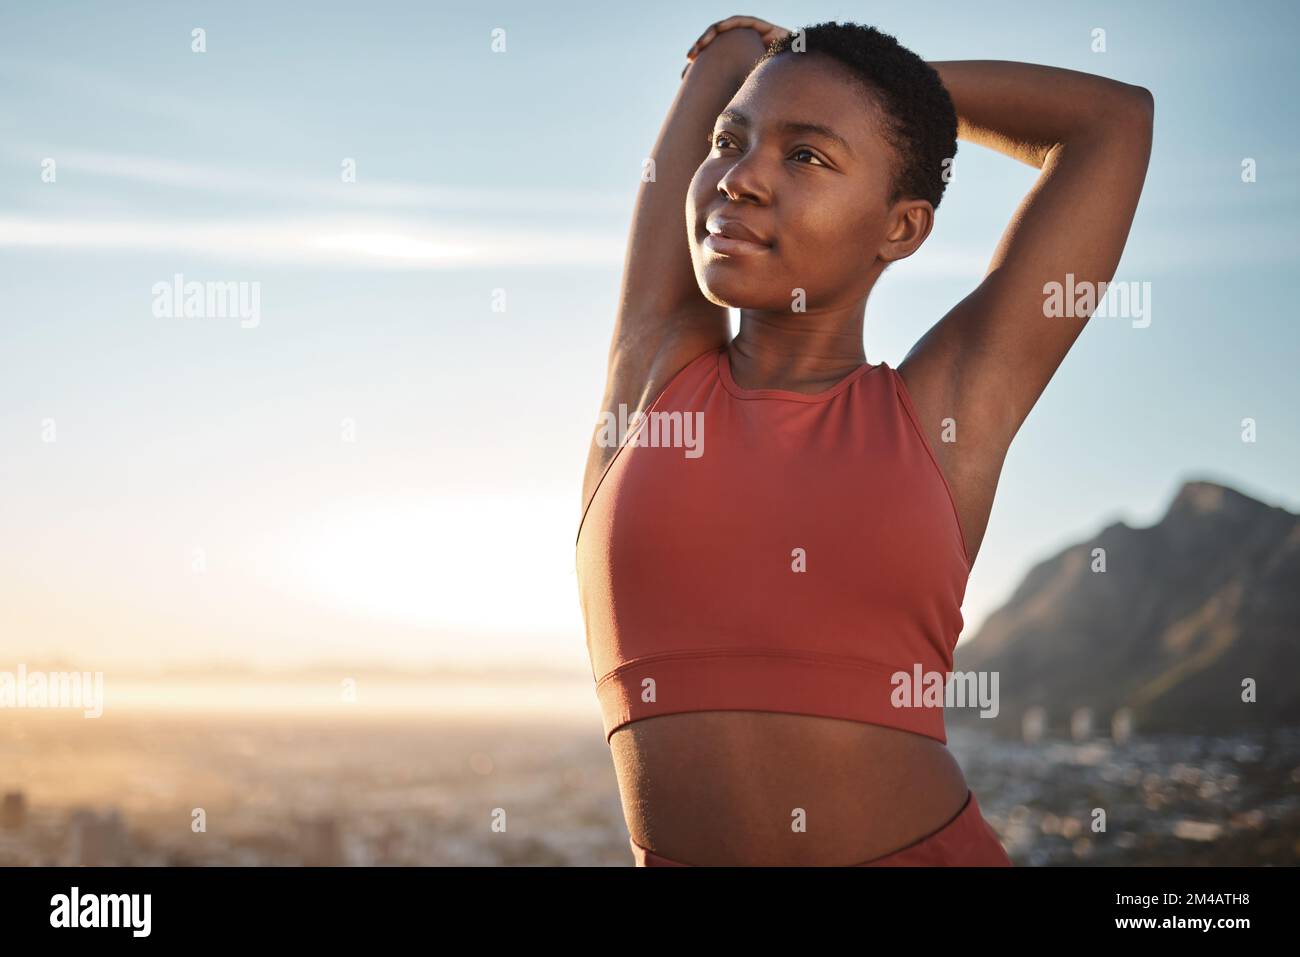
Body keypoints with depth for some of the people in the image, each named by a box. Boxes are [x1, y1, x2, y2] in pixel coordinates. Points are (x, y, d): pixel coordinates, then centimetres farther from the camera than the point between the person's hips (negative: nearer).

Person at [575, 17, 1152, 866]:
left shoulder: (950, 406, 1)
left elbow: (1115, 117, 8)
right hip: (675, 857, 1)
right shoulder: (656, 360, 4)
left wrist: (907, 85, 18)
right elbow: (736, 47, 10)